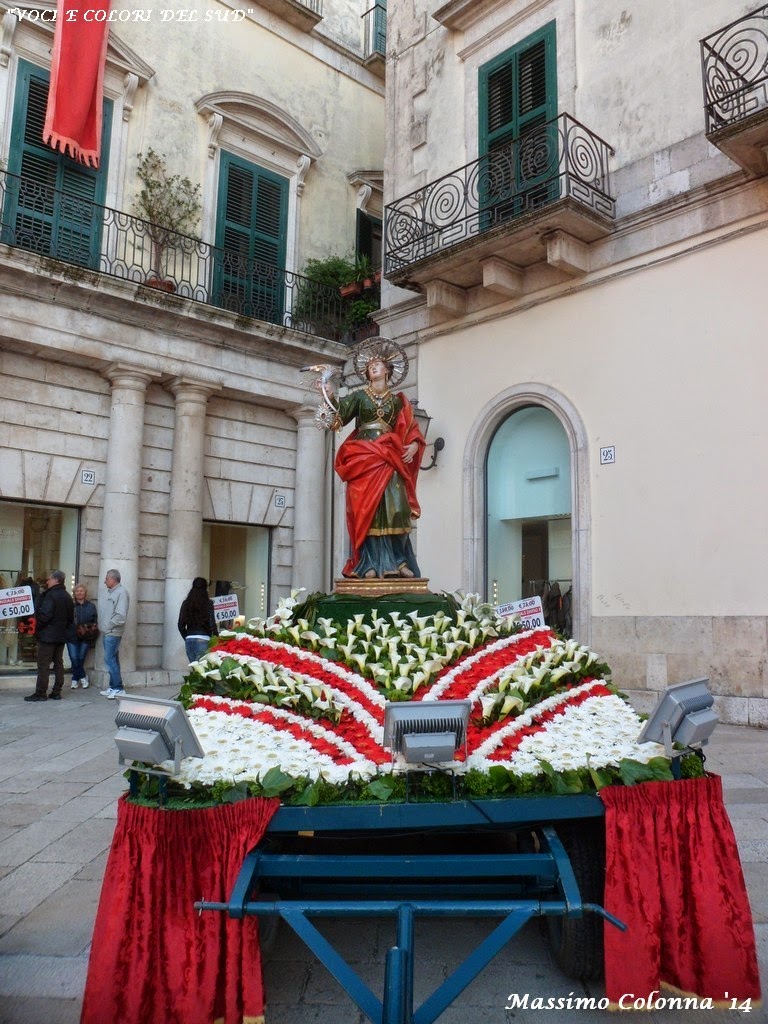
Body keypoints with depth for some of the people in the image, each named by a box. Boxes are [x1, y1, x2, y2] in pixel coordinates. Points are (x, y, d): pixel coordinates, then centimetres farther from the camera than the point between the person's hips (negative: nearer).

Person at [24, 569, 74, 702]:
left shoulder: (50, 595, -15)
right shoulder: (67, 597, 11)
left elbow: (44, 615, -22)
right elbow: (71, 618, 15)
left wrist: (37, 628, -8)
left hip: (47, 635, -8)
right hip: (61, 636, 8)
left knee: (43, 664, -3)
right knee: (59, 663, 11)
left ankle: (41, 693, -1)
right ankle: (57, 692, 14)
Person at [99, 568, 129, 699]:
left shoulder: (121, 592, -14)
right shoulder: (109, 592, 14)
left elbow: (121, 615, -20)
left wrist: (109, 625, -13)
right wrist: (103, 622, 6)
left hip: (113, 633, -9)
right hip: (108, 632, 9)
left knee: (110, 659, -9)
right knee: (112, 660, 13)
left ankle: (118, 688, -4)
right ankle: (113, 687, 20)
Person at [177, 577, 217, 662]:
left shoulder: (186, 603, 7)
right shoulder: (208, 603, -5)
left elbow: (181, 625, 8)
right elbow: (212, 624, -9)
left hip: (189, 640, 4)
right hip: (203, 639, -4)